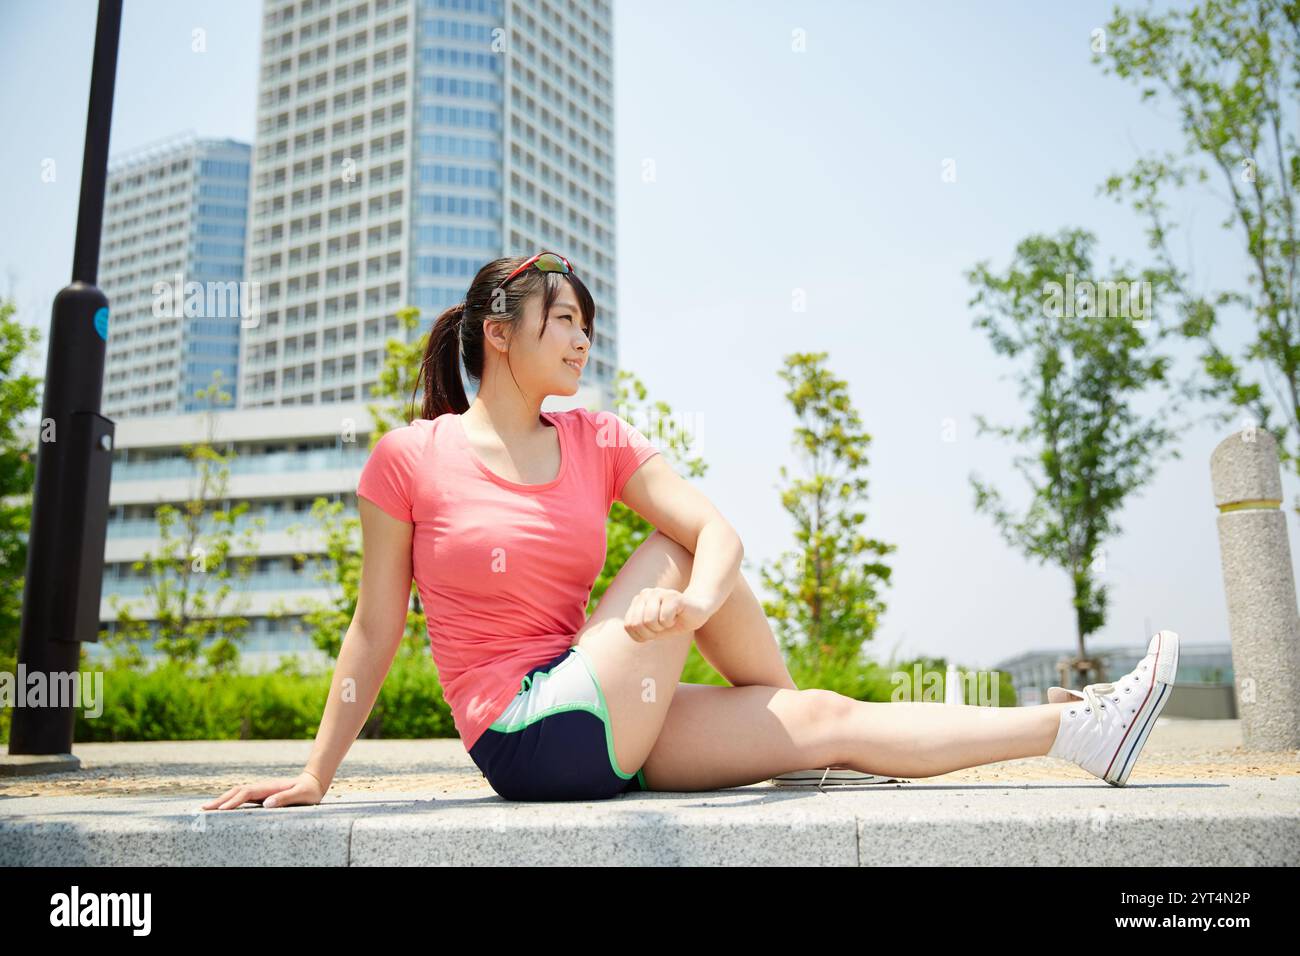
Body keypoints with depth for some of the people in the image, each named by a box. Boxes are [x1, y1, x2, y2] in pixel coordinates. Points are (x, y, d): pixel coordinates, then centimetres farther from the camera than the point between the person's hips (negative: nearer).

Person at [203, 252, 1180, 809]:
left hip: (611, 730, 5)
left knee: (831, 722, -6)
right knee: (674, 549, -10)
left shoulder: (599, 442, 6)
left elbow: (721, 531, -7)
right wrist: (317, 775, -3)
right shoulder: (407, 459, -5)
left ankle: (1074, 729, 4)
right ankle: (921, 712, 5)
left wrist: (697, 600, -31)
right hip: (529, 732, -5)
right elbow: (375, 629, -1)